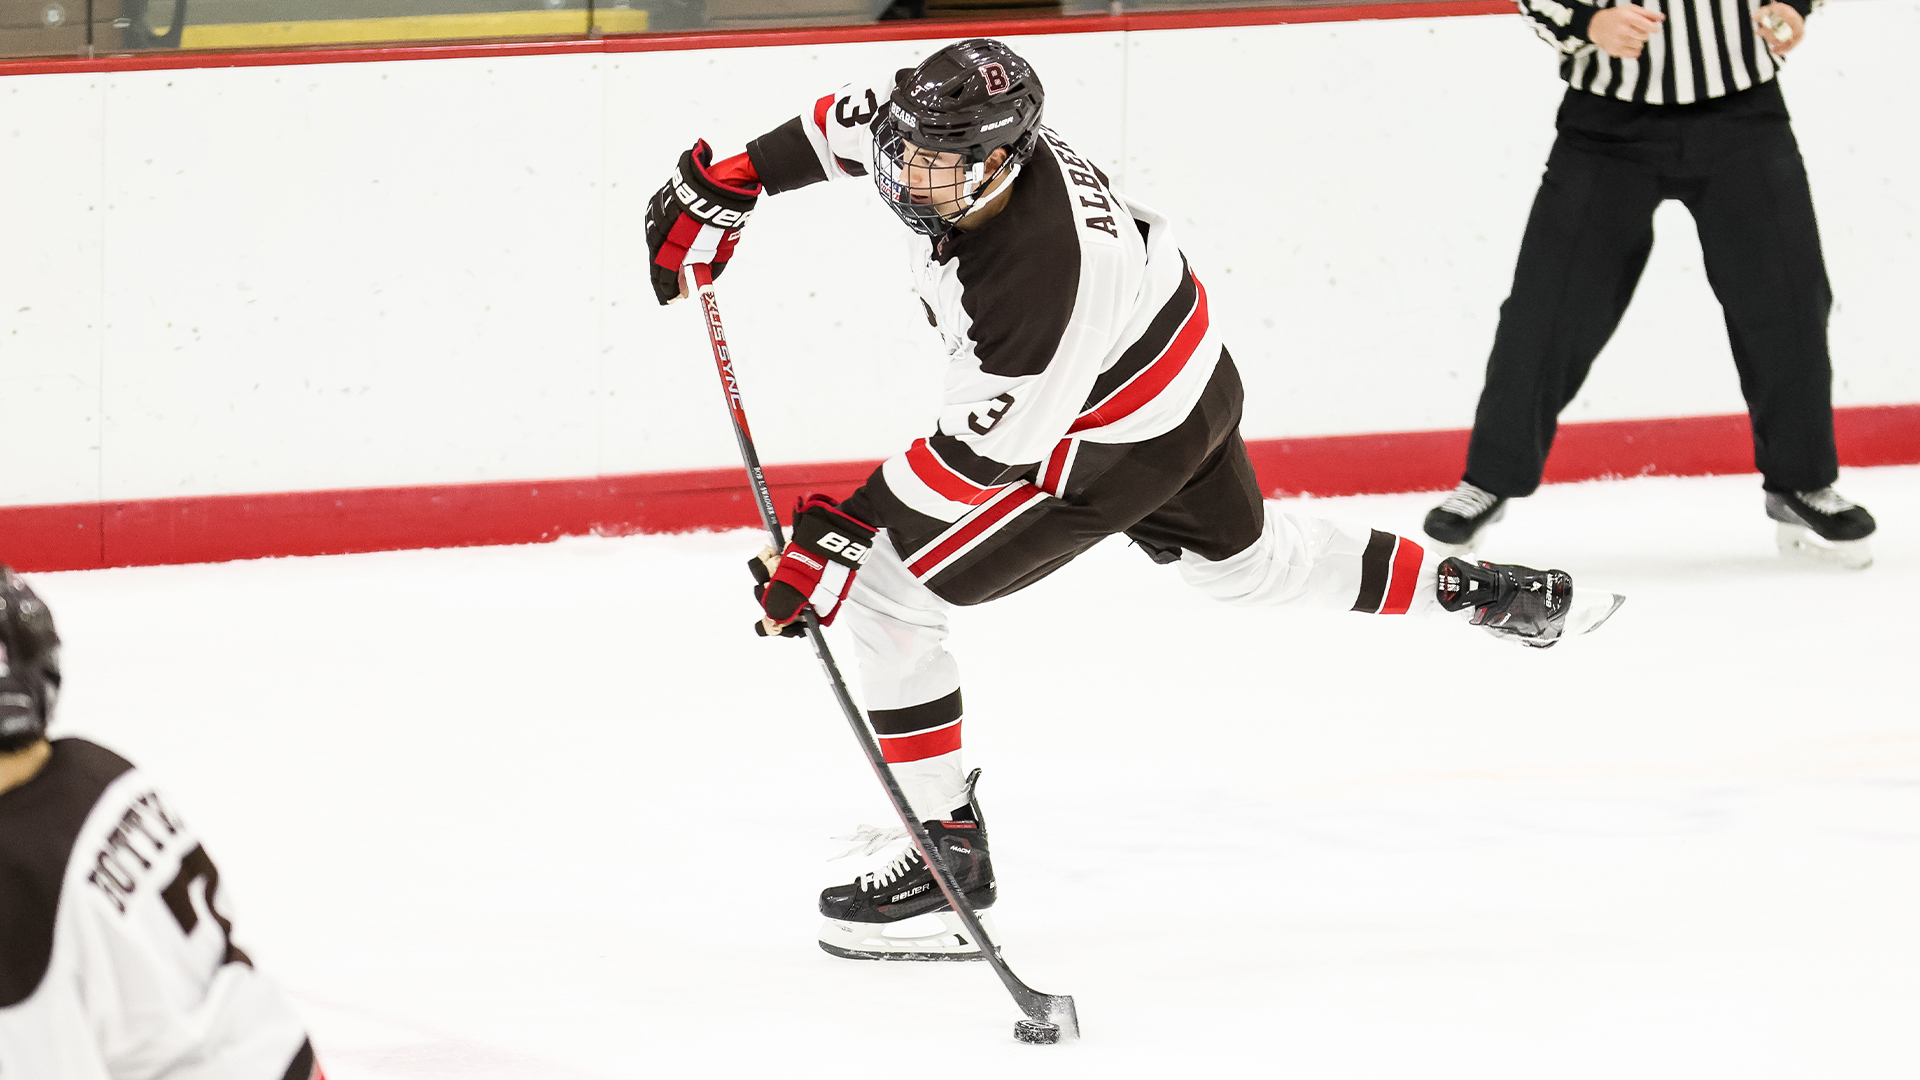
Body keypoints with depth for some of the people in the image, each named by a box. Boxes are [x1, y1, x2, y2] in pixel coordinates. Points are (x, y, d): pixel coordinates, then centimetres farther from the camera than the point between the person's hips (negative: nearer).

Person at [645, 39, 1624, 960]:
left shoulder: (1037, 278, -40)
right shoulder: (960, 137, -19)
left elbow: (979, 457, -32)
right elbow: (849, 125, 3)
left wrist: (839, 540, -30)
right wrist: (722, 187, -1)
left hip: (1122, 446, -9)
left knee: (887, 593, -8)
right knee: (1246, 559, 33)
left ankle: (947, 851, -1)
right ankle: (1487, 593, 45)